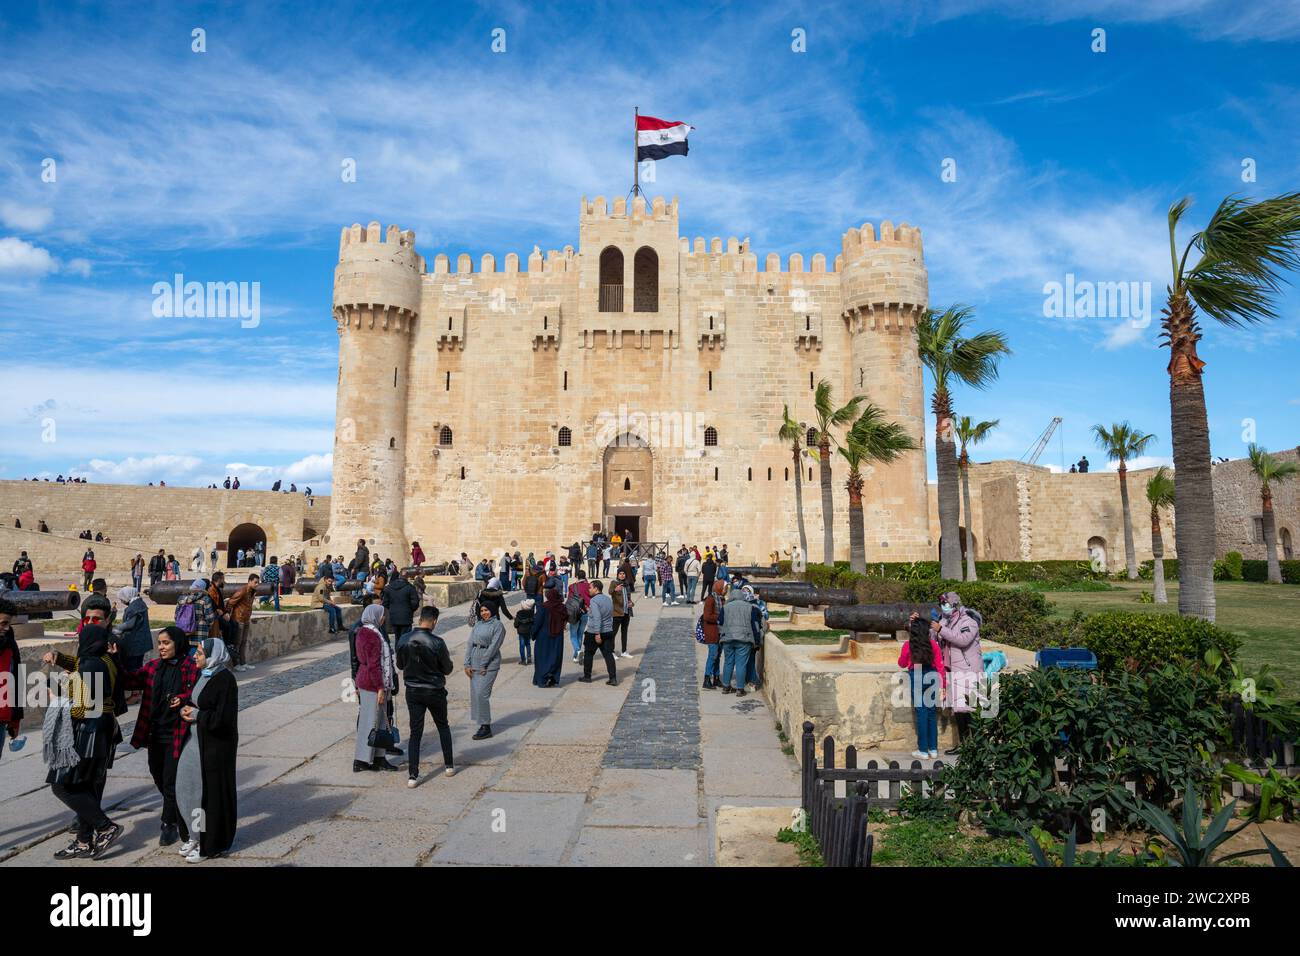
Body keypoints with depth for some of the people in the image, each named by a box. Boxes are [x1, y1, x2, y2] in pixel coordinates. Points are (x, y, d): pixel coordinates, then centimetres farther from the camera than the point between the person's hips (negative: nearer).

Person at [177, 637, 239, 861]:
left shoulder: (225, 680, -21)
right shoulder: (204, 674, 6)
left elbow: (223, 718, -24)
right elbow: (194, 701, 19)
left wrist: (197, 715, -14)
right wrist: (186, 709, -1)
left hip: (217, 745, -9)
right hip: (198, 740, 9)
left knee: (211, 791, 3)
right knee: (189, 787, 16)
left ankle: (211, 844, 18)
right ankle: (198, 835, 33)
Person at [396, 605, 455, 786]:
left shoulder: (403, 640, -9)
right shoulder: (437, 643, -20)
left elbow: (400, 665, 5)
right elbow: (447, 669, -9)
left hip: (413, 691, 2)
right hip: (435, 691, -2)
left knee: (415, 733, 8)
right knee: (443, 727, 18)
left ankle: (412, 775, 4)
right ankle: (449, 766, 25)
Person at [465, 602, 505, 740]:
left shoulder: (497, 625, -6)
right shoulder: (477, 624, 13)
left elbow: (493, 646, -12)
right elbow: (470, 643, 8)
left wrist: (483, 665, -14)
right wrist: (467, 664, -1)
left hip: (489, 664, -7)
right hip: (474, 664, 7)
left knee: (481, 694, -12)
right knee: (474, 694, 7)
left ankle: (486, 727, -3)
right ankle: (482, 724, 18)